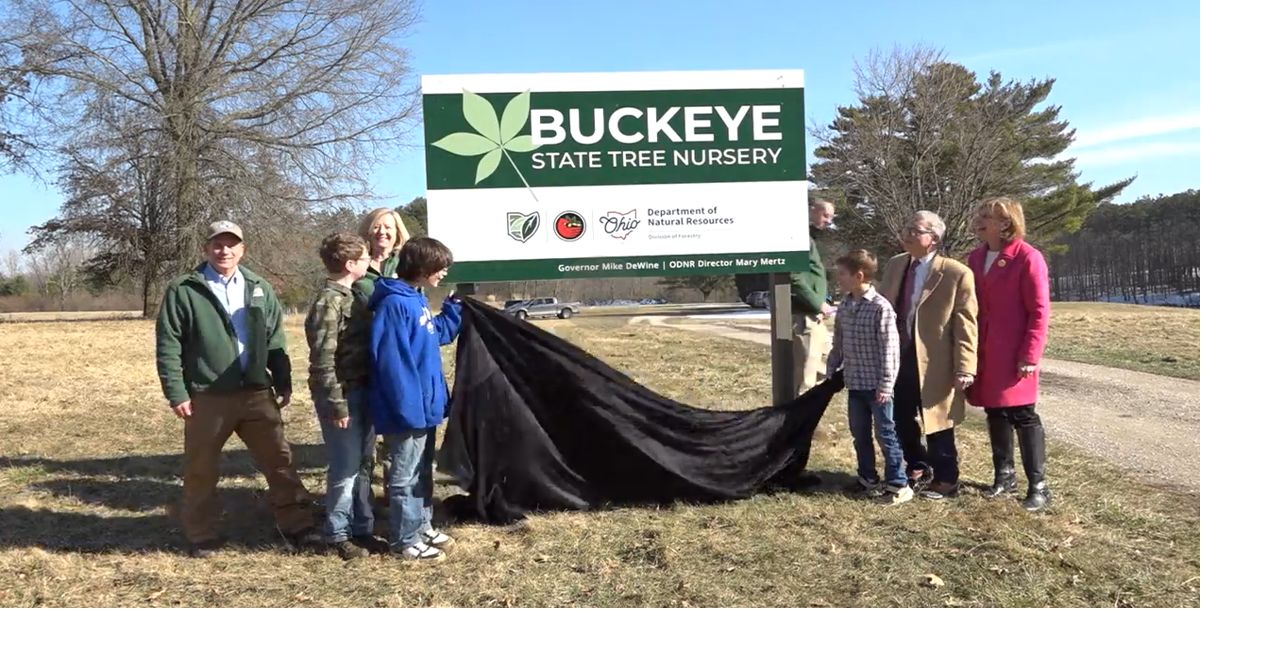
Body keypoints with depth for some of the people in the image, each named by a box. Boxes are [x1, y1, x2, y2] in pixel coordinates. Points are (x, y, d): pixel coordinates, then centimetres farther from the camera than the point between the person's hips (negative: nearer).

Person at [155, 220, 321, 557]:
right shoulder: (182, 291, -3)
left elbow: (276, 340, 12)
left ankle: (297, 526, 17)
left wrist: (283, 384, 8)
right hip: (207, 397, -3)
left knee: (280, 462, 6)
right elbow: (168, 346, -4)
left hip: (257, 393, 3)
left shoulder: (260, 289, 9)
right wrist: (176, 393, -9)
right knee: (202, 471, 9)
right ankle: (202, 537, 25)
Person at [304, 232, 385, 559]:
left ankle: (362, 528, 27)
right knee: (345, 469, 1)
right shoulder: (328, 303, -17)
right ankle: (338, 535, 16)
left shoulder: (355, 296, 11)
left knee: (362, 466, 15)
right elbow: (323, 360, -20)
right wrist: (336, 405, -20)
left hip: (362, 392, 9)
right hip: (343, 396, -9)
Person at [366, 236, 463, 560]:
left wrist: (455, 307, 14)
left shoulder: (416, 300, 10)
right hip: (409, 408, -10)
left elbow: (440, 335, 25)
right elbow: (392, 362, -26)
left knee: (422, 472, 20)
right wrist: (408, 407, -26)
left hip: (425, 404, 10)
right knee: (406, 476, 3)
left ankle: (422, 527, 33)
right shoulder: (395, 304, -21)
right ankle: (405, 540, 14)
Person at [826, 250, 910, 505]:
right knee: (860, 435, 16)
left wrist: (886, 384, -17)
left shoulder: (880, 307, -16)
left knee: (885, 434, -1)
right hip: (854, 384, 7)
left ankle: (898, 485, 8)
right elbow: (838, 344, 15)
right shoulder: (845, 307, 7)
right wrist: (831, 372, 13)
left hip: (876, 386, -7)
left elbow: (890, 349, -16)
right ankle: (867, 478, 30)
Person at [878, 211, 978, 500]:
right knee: (901, 420, 17)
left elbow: (966, 325, -13)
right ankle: (917, 468, 38)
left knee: (936, 425, 7)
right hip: (898, 359, 6)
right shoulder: (895, 265, 7)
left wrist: (964, 368, -17)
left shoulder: (956, 273, -13)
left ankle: (945, 479, 26)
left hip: (934, 363, -6)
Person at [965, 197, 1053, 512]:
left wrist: (1030, 355, -16)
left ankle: (1038, 486, 9)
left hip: (1014, 354, -6)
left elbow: (1039, 311, -12)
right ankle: (1004, 476, 26)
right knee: (995, 415, 13)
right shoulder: (976, 258, 9)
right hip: (984, 352, 6)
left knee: (1023, 416, -1)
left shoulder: (1028, 258, -11)